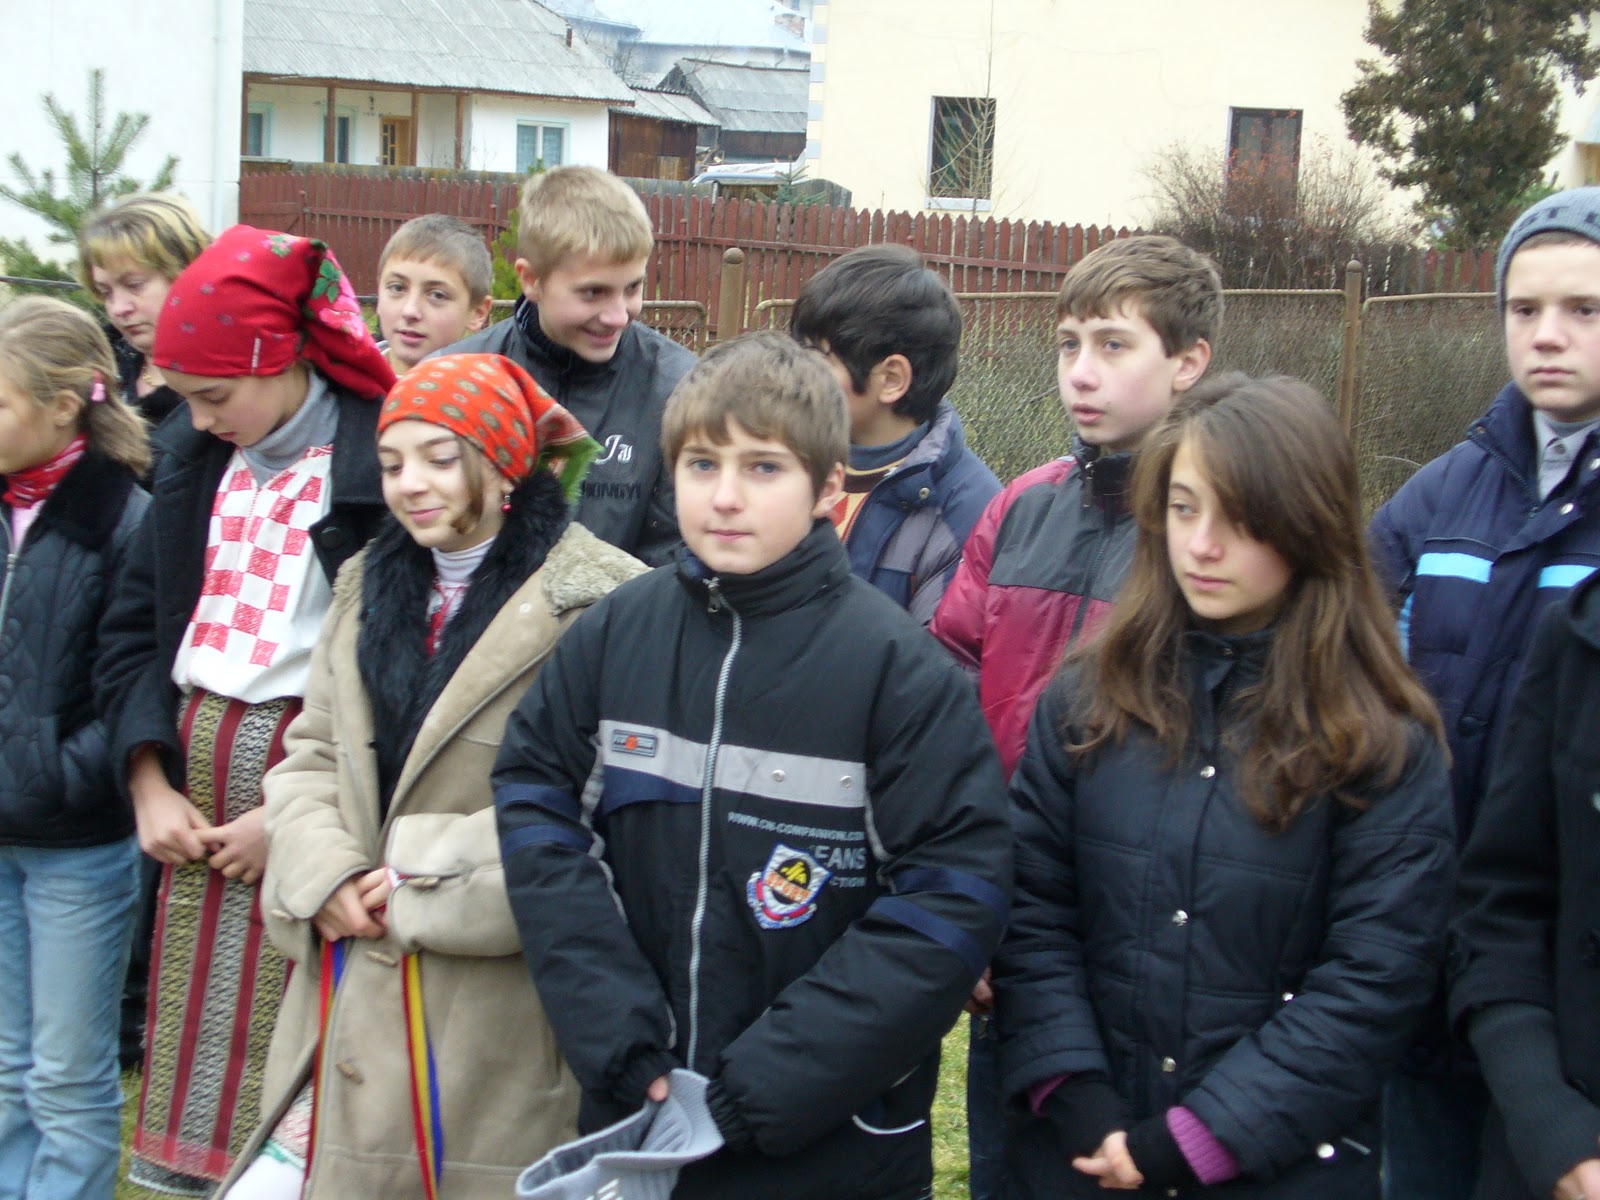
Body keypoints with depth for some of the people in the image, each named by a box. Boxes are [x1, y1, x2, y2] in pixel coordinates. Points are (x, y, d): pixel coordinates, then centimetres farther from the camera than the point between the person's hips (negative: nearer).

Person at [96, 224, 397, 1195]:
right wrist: (150, 781, 2)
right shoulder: (196, 462, 11)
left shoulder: (376, 466, -10)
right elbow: (138, 626, 14)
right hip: (198, 767, 6)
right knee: (195, 1036, 9)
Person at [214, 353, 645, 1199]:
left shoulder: (594, 603, -12)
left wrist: (429, 875, -13)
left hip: (496, 995, -6)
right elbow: (311, 756, 15)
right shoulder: (368, 588, 15)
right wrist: (323, 874, -4)